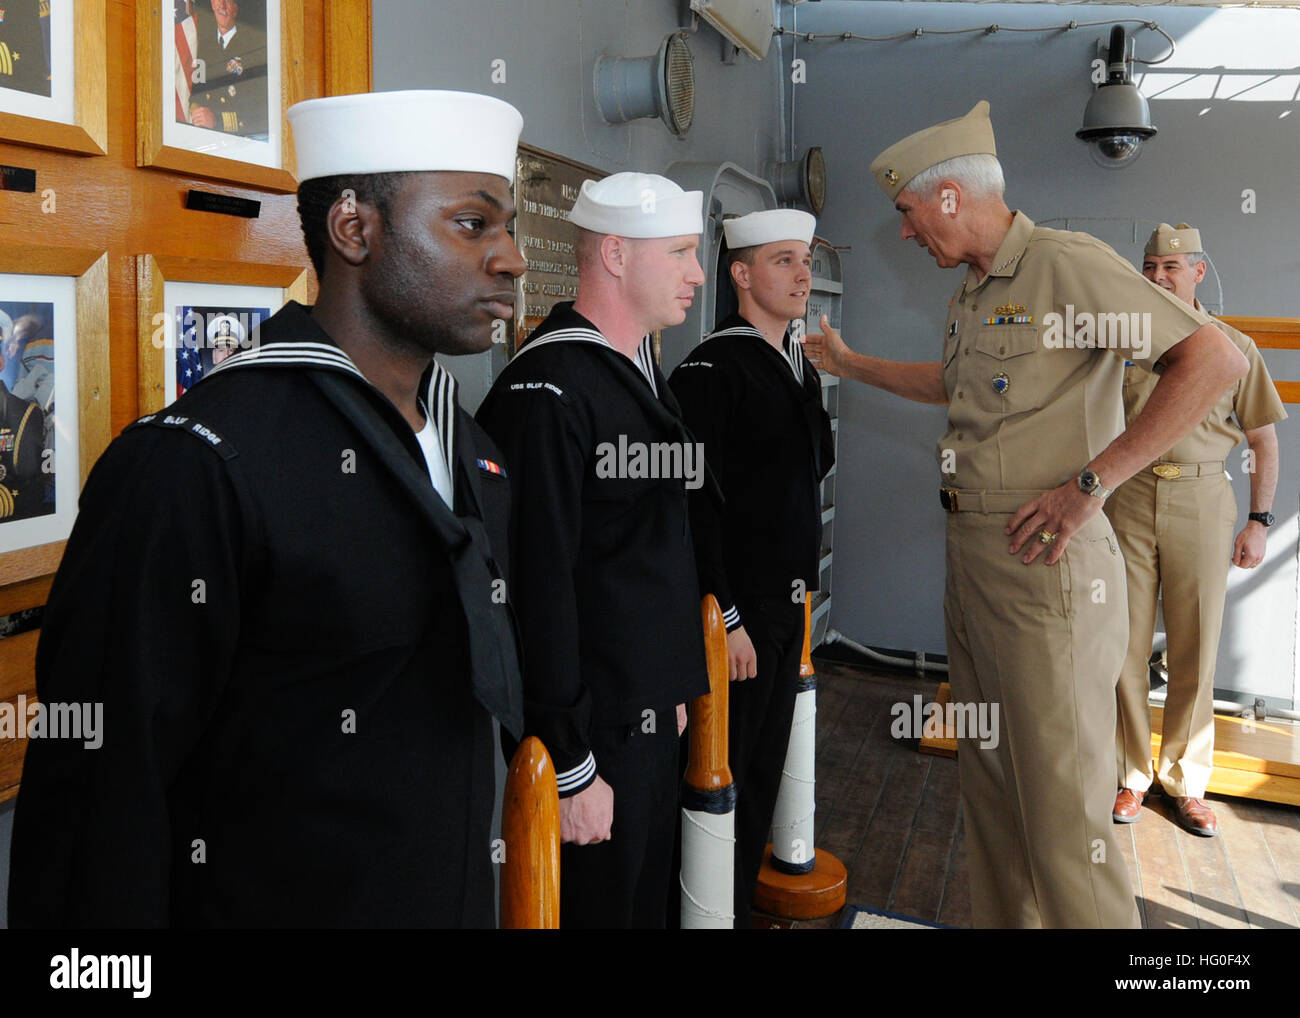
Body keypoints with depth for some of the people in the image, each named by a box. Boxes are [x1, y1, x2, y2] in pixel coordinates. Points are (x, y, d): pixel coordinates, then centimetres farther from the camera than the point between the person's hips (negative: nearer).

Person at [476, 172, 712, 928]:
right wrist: (569, 771, -21)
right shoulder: (547, 391, -20)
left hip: (651, 717, 9)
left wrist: (674, 687, 18)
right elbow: (538, 589, -24)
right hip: (593, 733, -9)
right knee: (593, 905, 8)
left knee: (647, 900, 22)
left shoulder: (646, 376, 11)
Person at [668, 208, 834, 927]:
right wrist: (725, 618, -20)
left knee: (765, 767, 17)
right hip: (736, 608, -8)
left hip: (787, 601, 8)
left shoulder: (803, 369, 12)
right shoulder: (712, 369, -14)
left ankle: (742, 901, 33)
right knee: (727, 771, 3)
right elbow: (694, 503, -19)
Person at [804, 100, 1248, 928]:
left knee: (1062, 808, -5)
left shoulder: (1065, 264, -12)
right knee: (988, 777, 18)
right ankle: (1003, 921, 32)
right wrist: (848, 362, 38)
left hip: (1044, 562, -9)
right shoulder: (973, 293, 16)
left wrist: (1090, 482, -22)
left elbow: (1217, 359, -19)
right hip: (972, 553, 9)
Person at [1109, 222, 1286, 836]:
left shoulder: (1233, 347, 7)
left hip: (1201, 501, 0)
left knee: (1195, 652, 4)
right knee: (1126, 646, 3)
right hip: (1127, 500, 1)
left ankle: (1185, 781, 19)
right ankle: (1131, 775, 17)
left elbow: (1264, 439, 9)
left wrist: (1258, 521, 1)